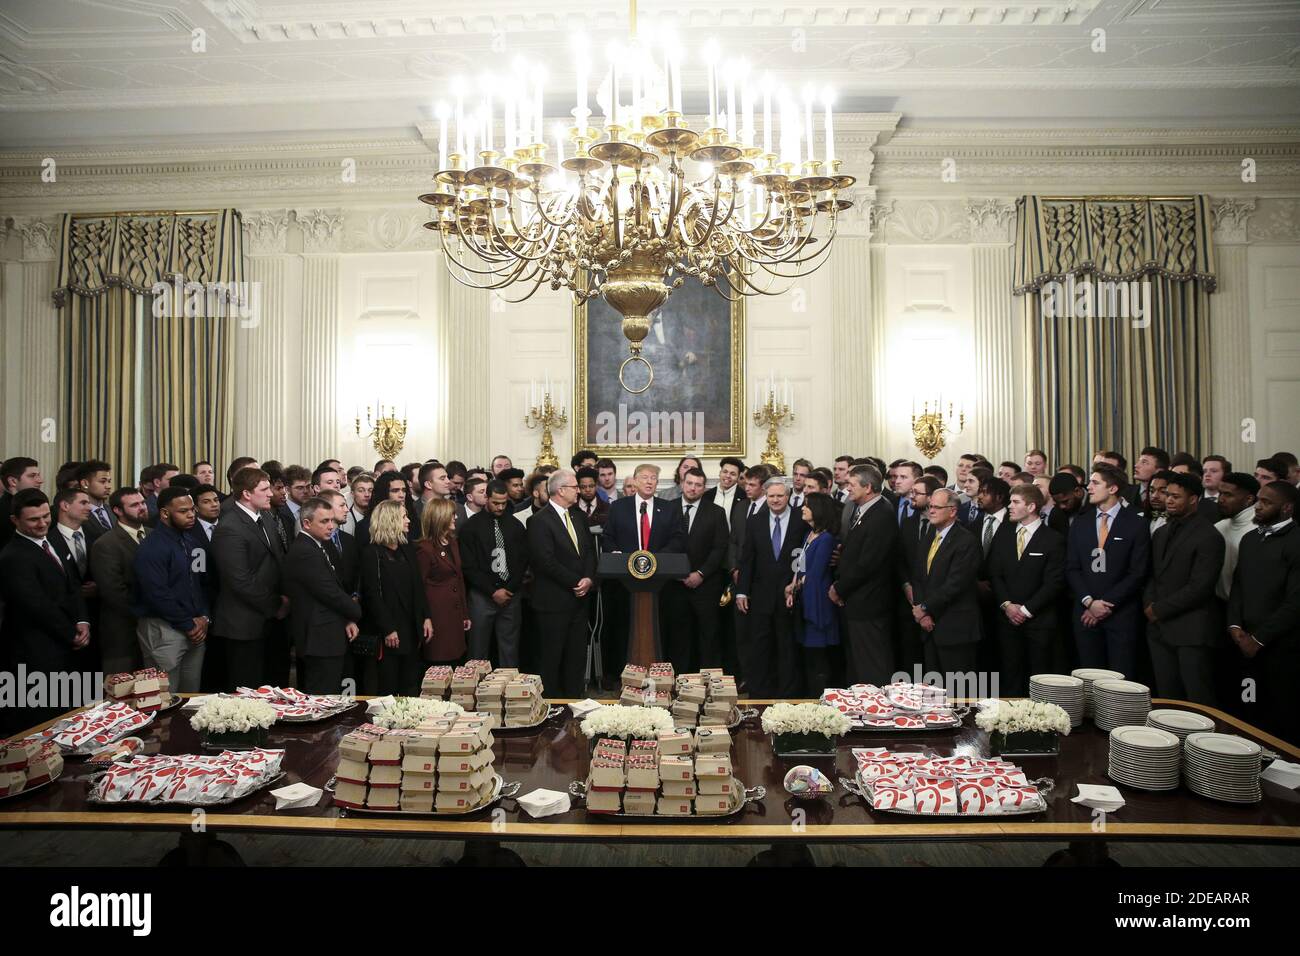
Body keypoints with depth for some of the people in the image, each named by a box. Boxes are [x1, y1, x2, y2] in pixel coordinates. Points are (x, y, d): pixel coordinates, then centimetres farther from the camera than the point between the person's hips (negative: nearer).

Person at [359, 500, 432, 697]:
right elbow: (373, 595, -13)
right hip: (389, 632, -6)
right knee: (389, 685, 3)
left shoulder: (408, 549, 12)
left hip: (412, 628, 6)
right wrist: (388, 630, -16)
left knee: (412, 686, 10)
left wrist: (426, 617, 5)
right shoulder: (372, 553, -9)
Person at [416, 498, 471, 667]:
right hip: (437, 616, -7)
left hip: (456, 615, 7)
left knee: (456, 660, 8)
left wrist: (465, 614, 14)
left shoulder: (453, 542, 13)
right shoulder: (424, 548, -11)